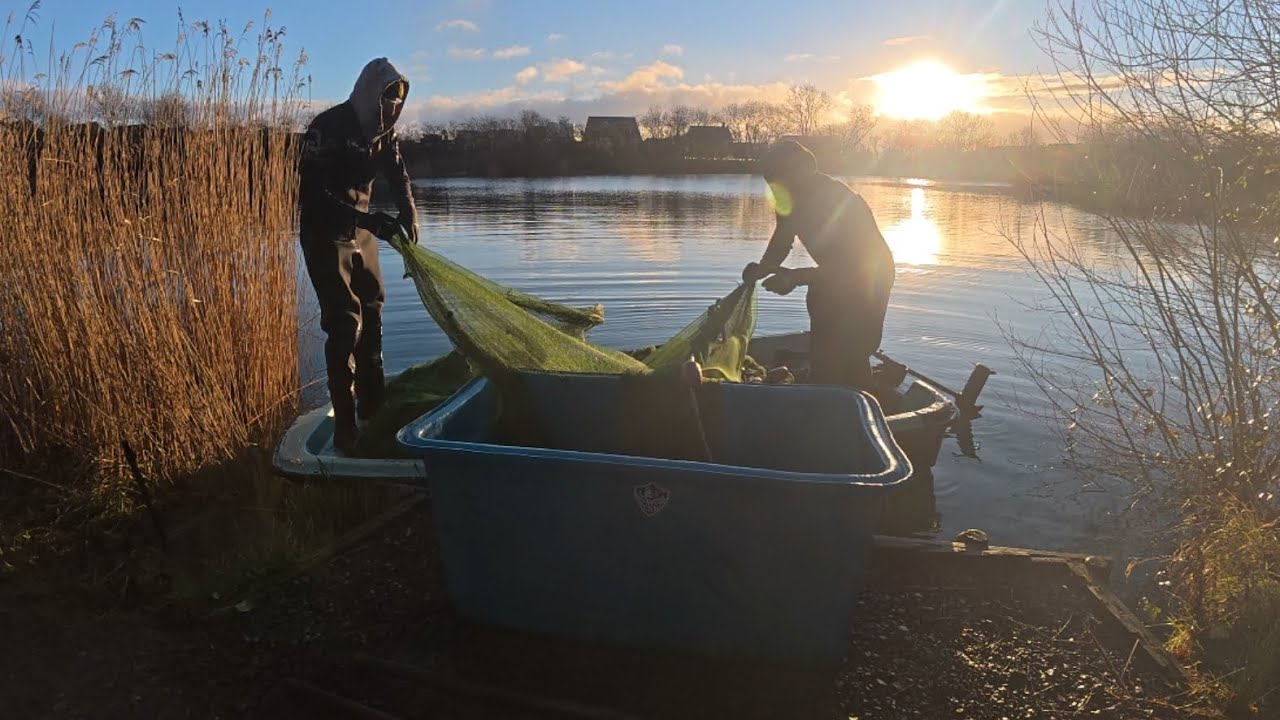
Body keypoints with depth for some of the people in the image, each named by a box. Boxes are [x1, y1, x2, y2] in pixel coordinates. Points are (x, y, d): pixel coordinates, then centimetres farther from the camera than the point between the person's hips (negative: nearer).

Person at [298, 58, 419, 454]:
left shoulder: (383, 131, 3)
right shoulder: (328, 127, -19)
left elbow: (398, 176, 9)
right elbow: (313, 193, -25)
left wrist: (410, 219, -10)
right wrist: (369, 220, -34)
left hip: (360, 232, 8)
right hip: (325, 234, -8)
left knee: (372, 318, 11)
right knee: (345, 325, -13)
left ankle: (373, 415, 24)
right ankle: (345, 429, -6)